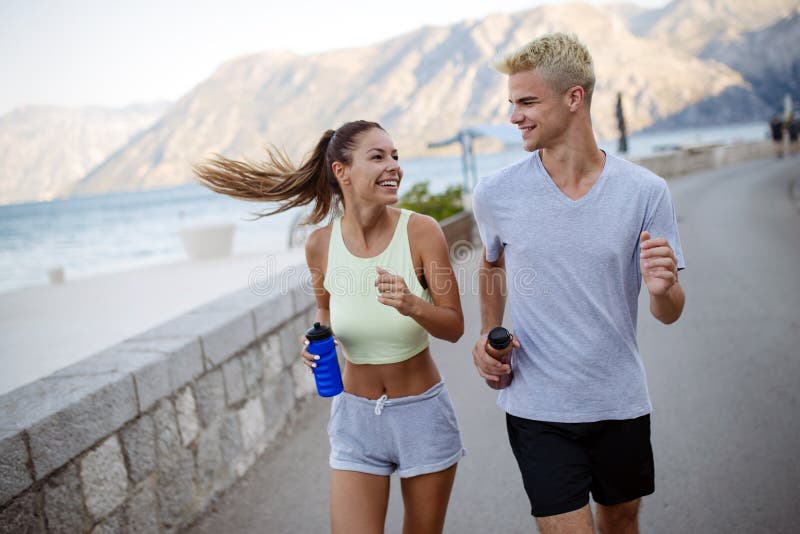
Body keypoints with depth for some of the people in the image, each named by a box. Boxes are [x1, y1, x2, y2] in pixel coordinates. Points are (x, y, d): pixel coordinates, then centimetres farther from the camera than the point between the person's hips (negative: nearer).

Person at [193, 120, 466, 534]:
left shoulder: (421, 231, -15)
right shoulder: (320, 243, -9)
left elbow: (454, 327, -11)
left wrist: (412, 305, -30)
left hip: (422, 411, 0)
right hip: (356, 414, 1)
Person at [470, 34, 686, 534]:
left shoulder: (645, 192, -9)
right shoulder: (496, 193, -7)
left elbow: (669, 314, -4)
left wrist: (663, 288, -27)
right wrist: (488, 334, 0)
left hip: (621, 403, 2)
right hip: (538, 410, -1)